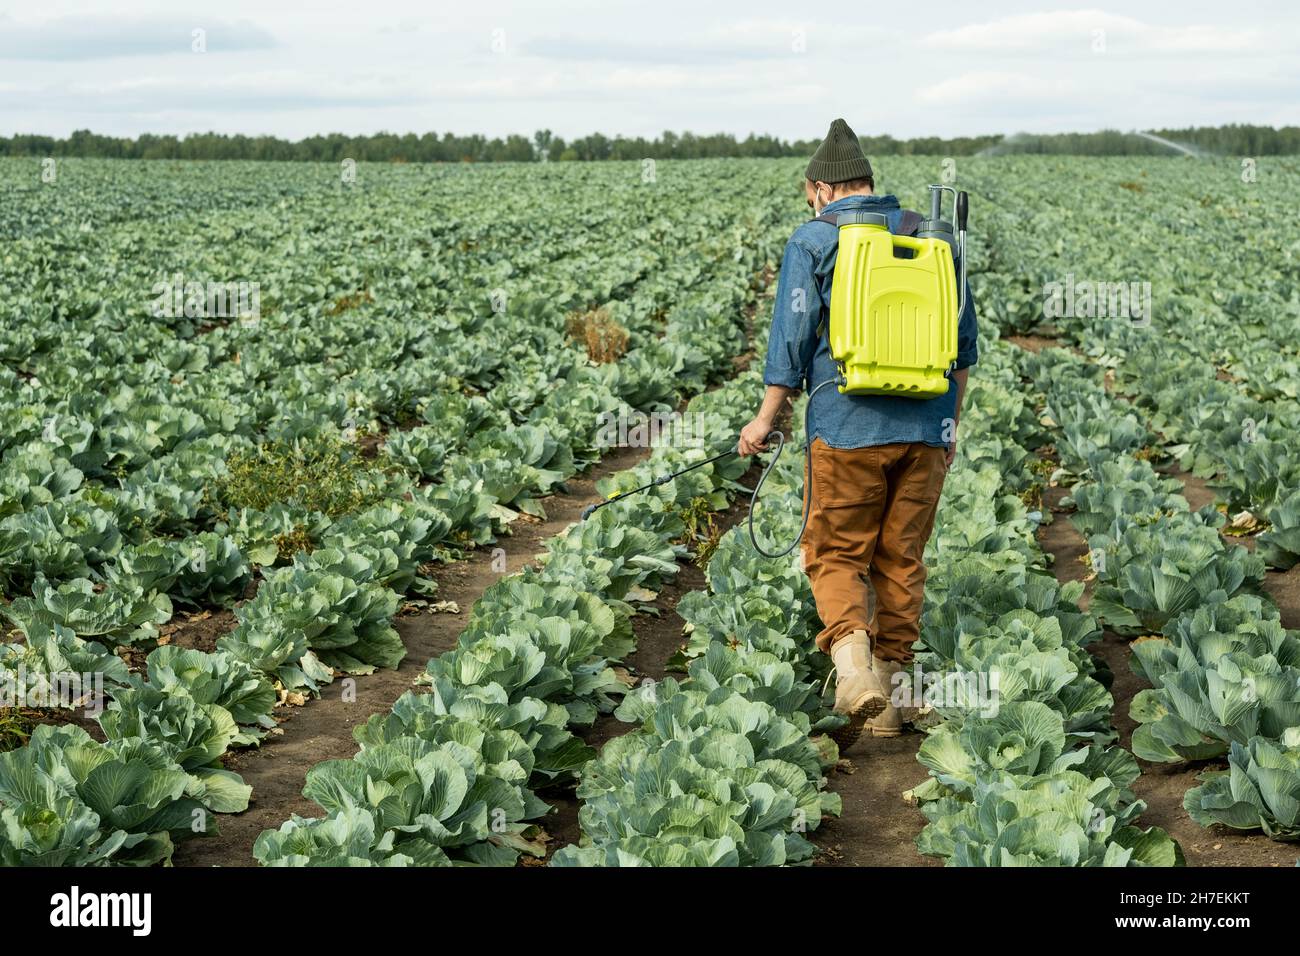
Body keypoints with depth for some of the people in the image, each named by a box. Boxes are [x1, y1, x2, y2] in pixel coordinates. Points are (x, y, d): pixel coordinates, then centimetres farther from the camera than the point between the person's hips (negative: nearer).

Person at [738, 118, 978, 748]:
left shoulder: (813, 240, -1)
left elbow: (792, 341, -4)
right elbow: (963, 341, 15)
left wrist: (765, 419, 8)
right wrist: (950, 426, 23)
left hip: (848, 427, -4)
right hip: (925, 428, 4)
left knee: (836, 554, 7)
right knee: (902, 559, 11)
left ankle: (853, 658, -16)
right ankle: (888, 697, 14)